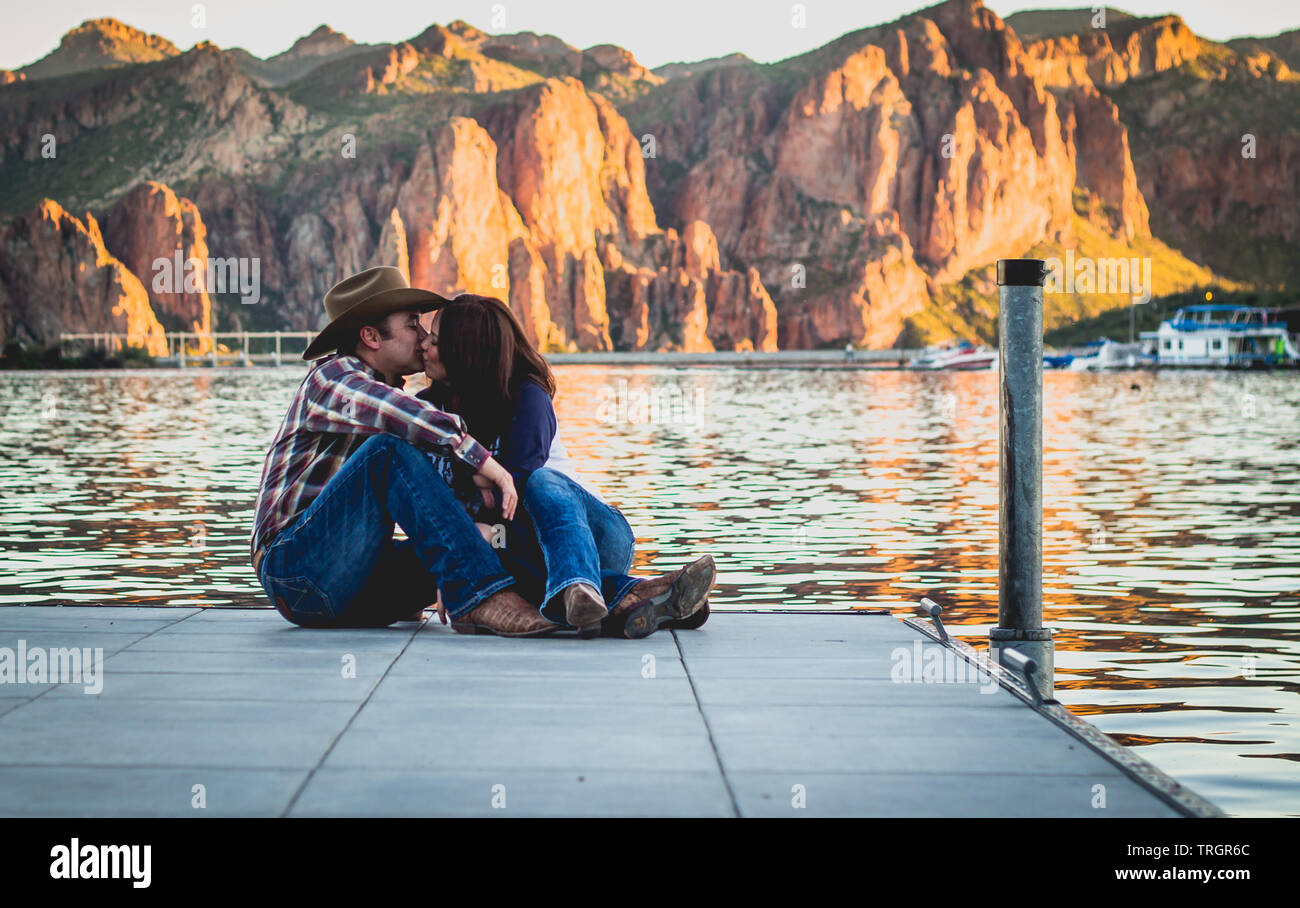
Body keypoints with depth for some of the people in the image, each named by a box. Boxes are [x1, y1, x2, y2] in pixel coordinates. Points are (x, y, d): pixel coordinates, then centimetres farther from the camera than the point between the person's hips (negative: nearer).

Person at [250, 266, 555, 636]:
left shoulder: (390, 394, 22)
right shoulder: (332, 375, -6)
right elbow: (395, 413, -29)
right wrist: (483, 462, -30)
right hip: (296, 568, -9)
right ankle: (481, 597, -41)